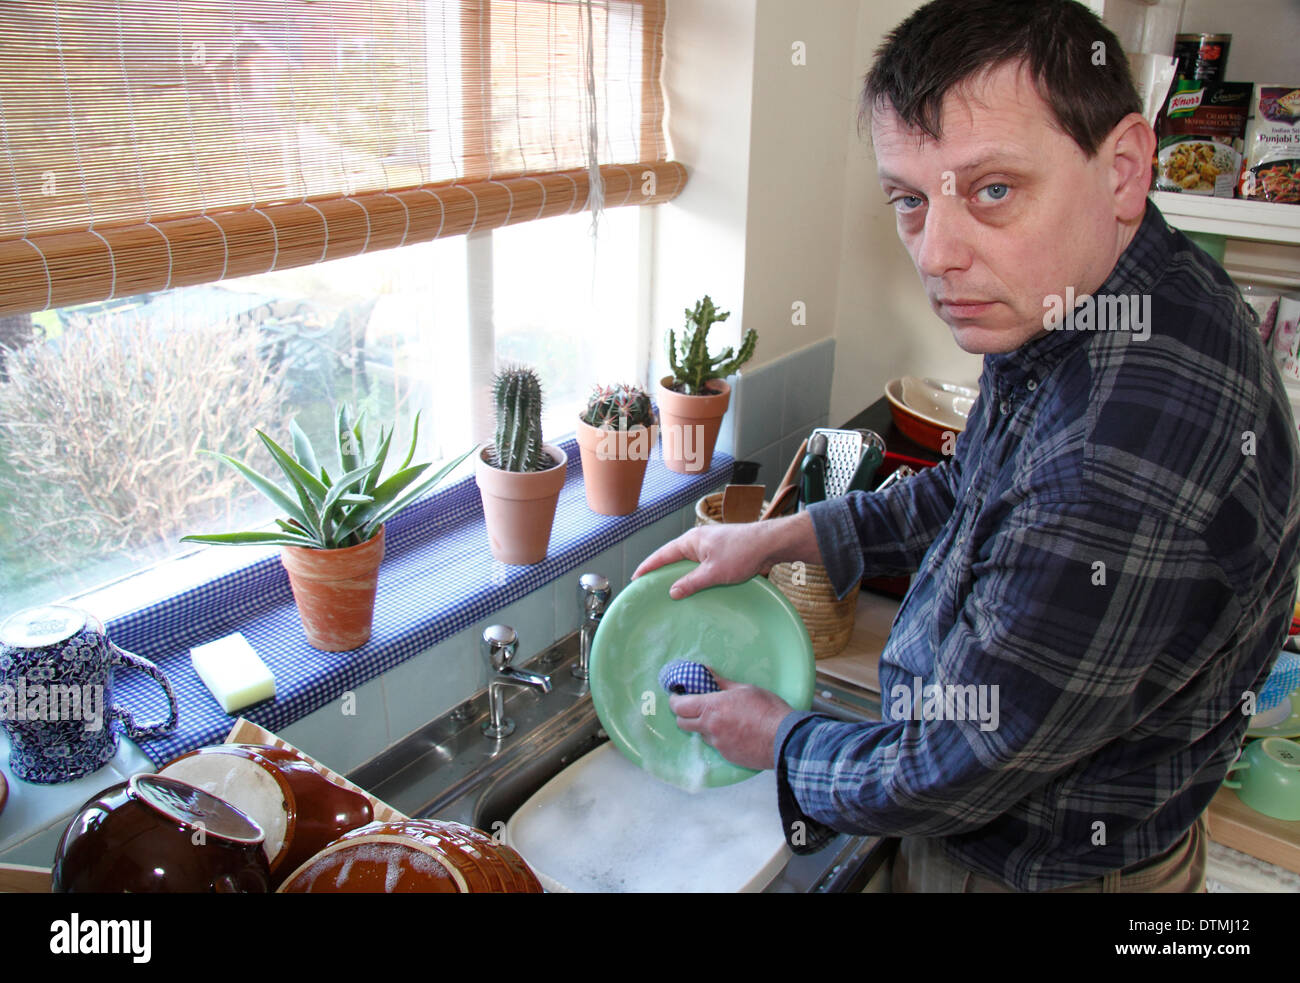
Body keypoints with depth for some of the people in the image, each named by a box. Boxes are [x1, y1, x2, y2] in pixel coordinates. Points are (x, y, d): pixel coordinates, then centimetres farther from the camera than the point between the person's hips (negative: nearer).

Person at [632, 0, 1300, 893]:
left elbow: (948, 777, -28)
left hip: (1051, 868, -8)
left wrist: (780, 740, -10)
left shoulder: (1126, 482, -40)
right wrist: (780, 537, 2)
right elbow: (971, 491, 9)